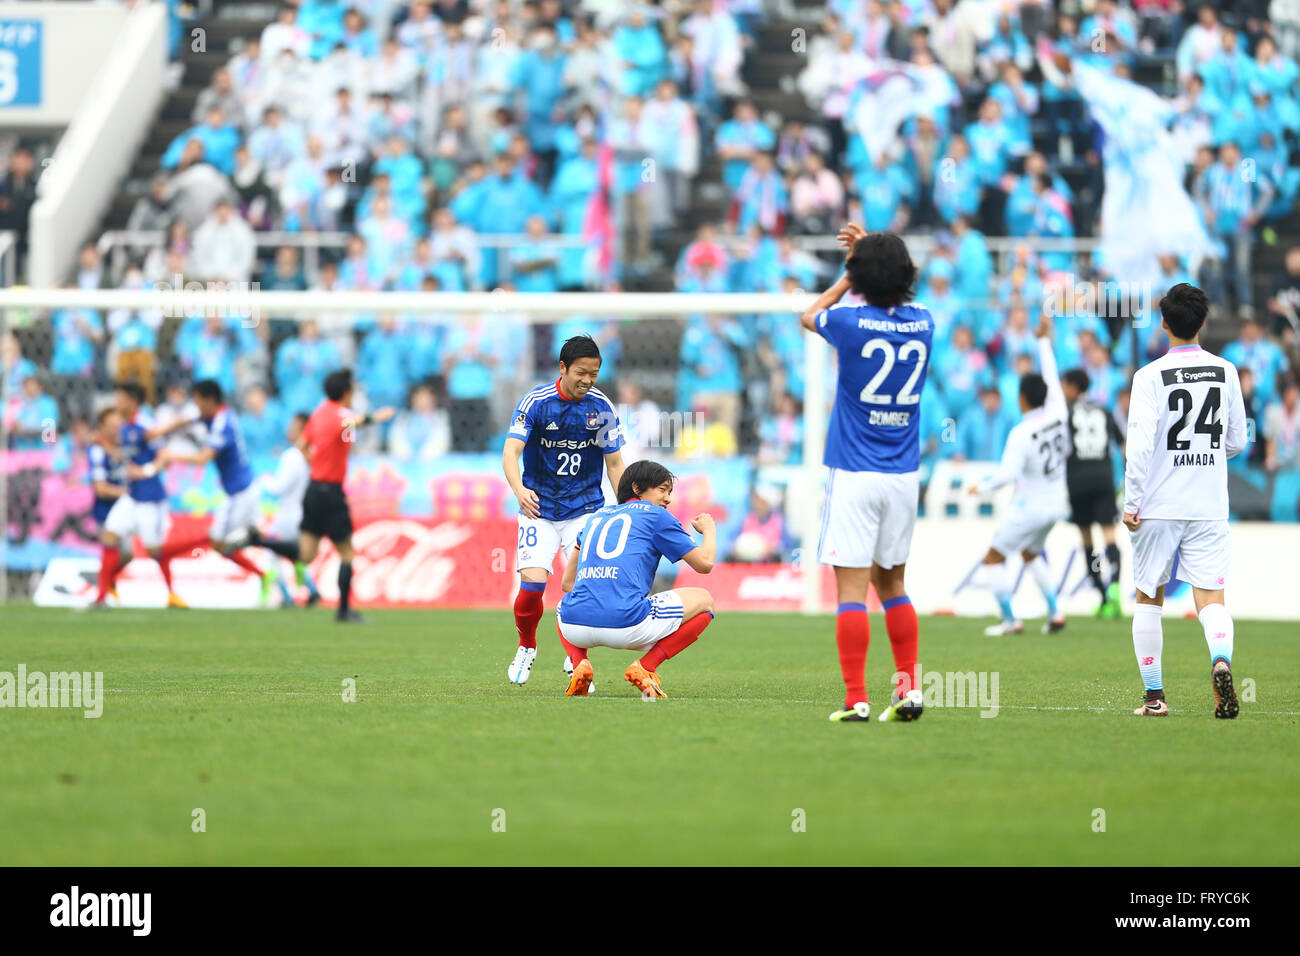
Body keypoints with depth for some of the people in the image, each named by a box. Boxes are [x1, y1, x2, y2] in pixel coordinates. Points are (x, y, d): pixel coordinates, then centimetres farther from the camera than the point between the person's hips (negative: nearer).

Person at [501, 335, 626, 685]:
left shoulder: (602, 407, -5)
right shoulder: (535, 402, -12)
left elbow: (614, 463, 3)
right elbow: (511, 451, -21)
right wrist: (519, 490, -40)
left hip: (585, 508, 1)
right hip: (539, 508, -1)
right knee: (532, 584, -15)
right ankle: (527, 647, 15)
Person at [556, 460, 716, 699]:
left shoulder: (597, 516, 27)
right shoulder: (655, 515, 12)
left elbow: (567, 583, 30)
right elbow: (704, 563, 10)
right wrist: (709, 530, 31)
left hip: (576, 626, 5)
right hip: (626, 624, -5)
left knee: (564, 604, 42)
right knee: (704, 601, 16)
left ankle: (579, 663, 9)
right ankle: (645, 668, 0)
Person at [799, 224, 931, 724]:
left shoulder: (851, 322, -11)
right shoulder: (923, 323, 2)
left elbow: (809, 316, 14)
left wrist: (849, 273, 24)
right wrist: (870, 254, 31)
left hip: (855, 474, -5)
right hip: (904, 475, 5)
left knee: (852, 587, -5)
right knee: (891, 583, 17)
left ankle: (856, 700, -10)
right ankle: (908, 688, 13)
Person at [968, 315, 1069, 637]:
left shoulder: (1021, 434, -21)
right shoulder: (1057, 415, -4)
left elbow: (1009, 473, -27)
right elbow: (1051, 379, 10)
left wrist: (983, 487, -10)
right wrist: (1044, 342, 20)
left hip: (1030, 508, -7)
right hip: (1056, 505, 7)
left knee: (994, 559, 6)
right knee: (1030, 553, 29)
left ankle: (1010, 619, 0)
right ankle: (1054, 613, 19)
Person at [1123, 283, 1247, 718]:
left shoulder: (1150, 376, -8)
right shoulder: (1225, 372, 3)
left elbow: (1139, 445, -14)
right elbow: (1237, 441, 11)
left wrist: (1131, 503, -8)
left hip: (1159, 504, -2)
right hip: (1209, 508, 2)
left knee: (1148, 597, 12)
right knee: (1211, 597, -3)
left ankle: (1154, 695, 13)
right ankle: (1221, 661, -33)